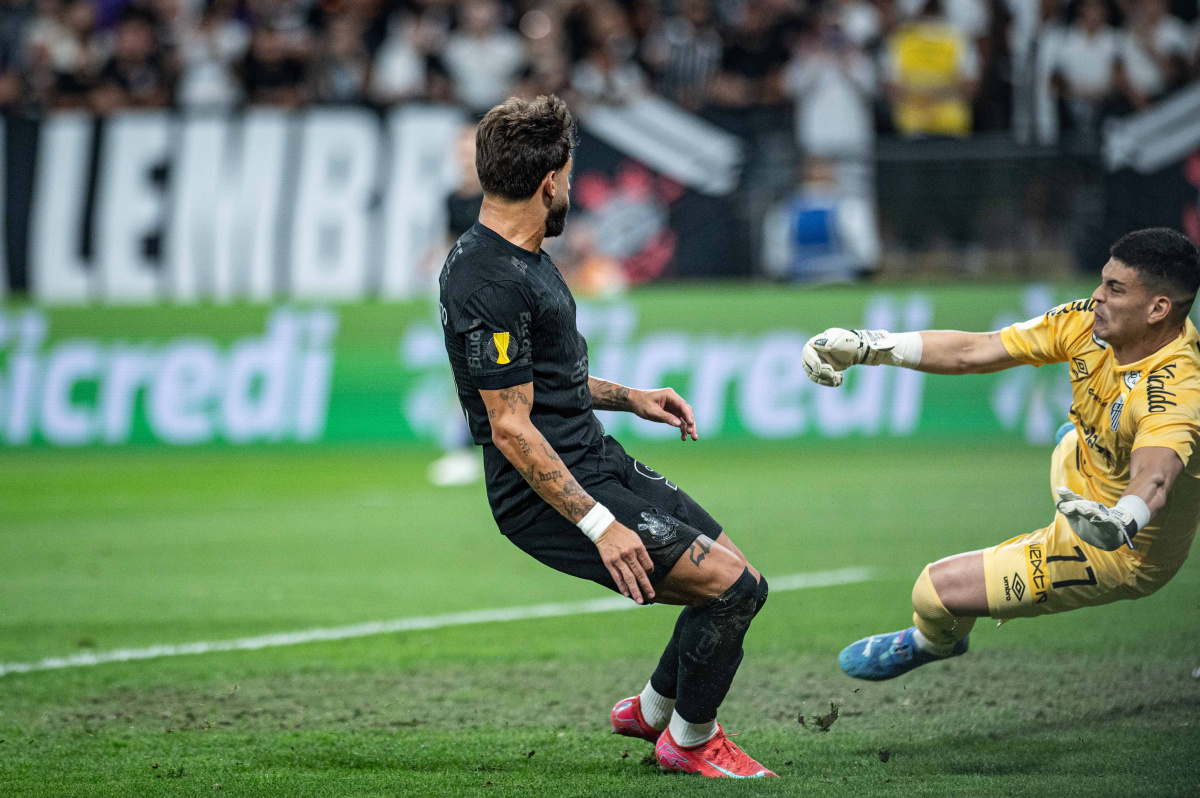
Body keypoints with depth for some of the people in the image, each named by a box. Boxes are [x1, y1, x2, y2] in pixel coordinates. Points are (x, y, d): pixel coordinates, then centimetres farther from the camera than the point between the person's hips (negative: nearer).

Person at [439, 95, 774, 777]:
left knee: (734, 578, 12)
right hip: (550, 496, -11)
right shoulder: (492, 284, -22)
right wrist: (599, 523, -26)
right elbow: (511, 428, -24)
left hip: (598, 462, 11)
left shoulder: (520, 257, 12)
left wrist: (630, 398, 22)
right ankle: (690, 740, 6)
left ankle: (653, 709, 31)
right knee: (733, 586, -15)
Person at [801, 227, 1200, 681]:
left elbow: (1155, 475, -59)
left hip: (1115, 558, -9)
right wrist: (865, 346, -16)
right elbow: (973, 352, -13)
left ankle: (934, 640, 31)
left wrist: (1121, 520, -81)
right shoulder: (1087, 324, -17)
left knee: (936, 591, -9)